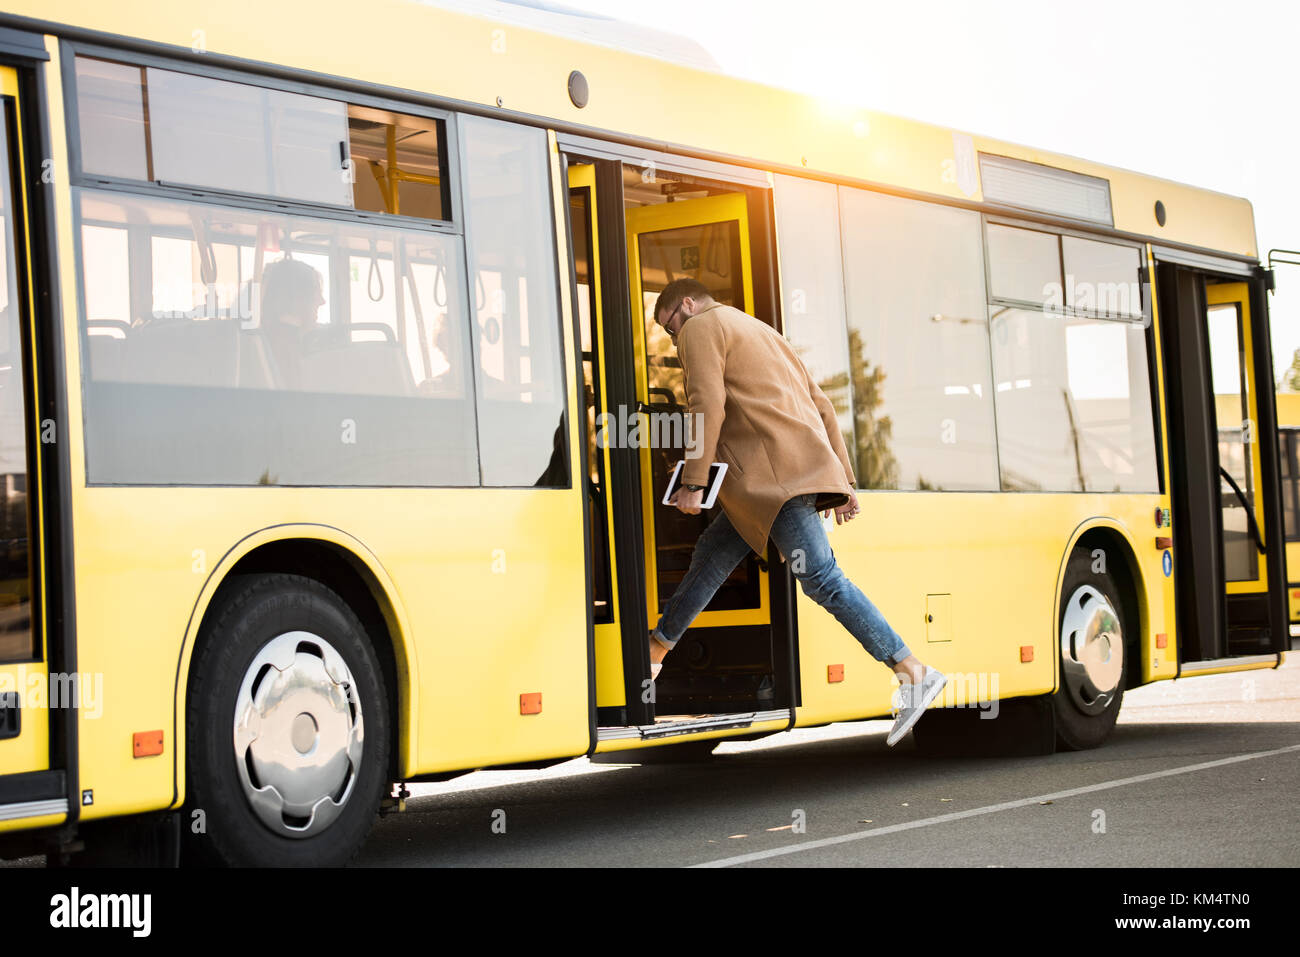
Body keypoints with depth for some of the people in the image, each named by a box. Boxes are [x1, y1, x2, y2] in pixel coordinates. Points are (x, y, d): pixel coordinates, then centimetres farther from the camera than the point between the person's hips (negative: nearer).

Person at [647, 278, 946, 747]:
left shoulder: (701, 327, 4)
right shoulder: (760, 331, 30)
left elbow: (707, 405, -12)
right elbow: (821, 406, 24)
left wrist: (693, 482, -13)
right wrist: (843, 480, 21)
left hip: (777, 475, -10)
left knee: (820, 577, -14)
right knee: (712, 554, 18)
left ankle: (914, 674, -19)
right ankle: (652, 654, 28)